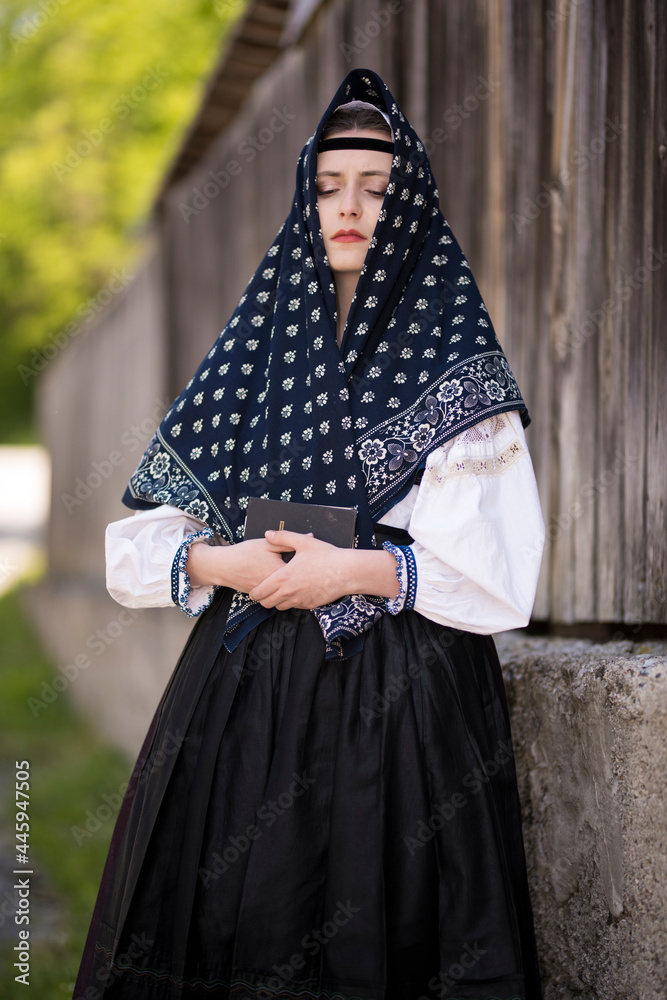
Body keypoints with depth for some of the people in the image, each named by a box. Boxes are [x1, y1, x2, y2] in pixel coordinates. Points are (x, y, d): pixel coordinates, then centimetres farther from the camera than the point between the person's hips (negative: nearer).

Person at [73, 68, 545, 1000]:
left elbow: (504, 571, -8)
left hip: (402, 701, -3)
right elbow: (141, 538, 9)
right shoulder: (257, 350, 11)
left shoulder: (459, 370, 2)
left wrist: (362, 571, -17)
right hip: (244, 689, 3)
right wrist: (219, 563, -10)